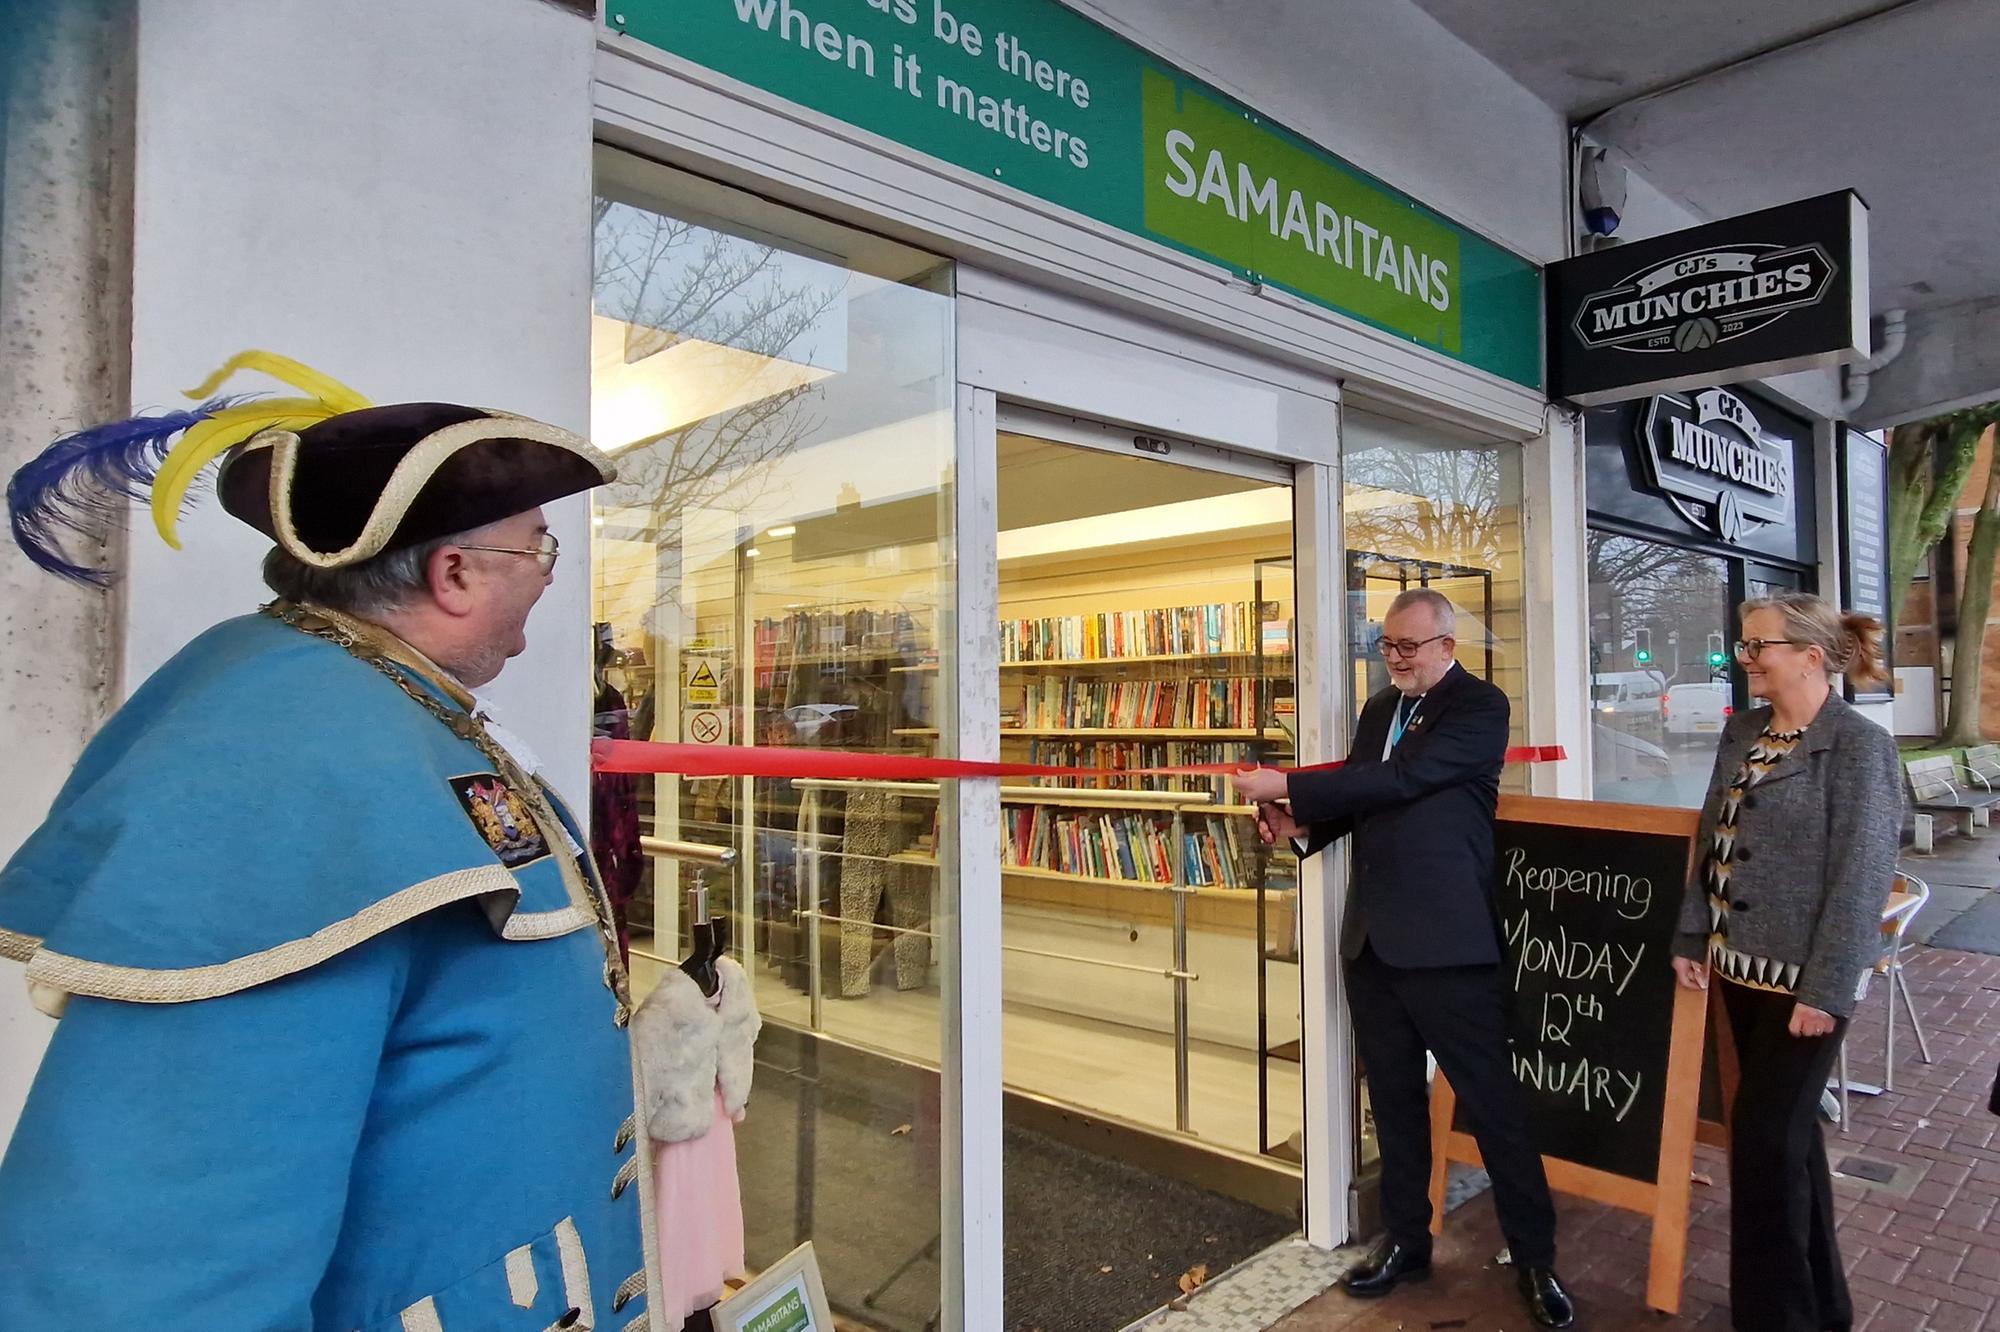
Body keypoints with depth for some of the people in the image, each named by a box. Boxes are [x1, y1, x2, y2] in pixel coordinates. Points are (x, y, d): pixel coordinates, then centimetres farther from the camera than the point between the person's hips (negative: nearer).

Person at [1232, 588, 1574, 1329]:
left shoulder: (1480, 706, -10)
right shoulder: (1378, 710, 13)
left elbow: (1402, 780, -22)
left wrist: (1289, 787, -21)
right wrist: (1303, 824, 1)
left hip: (1445, 938, -7)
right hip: (1373, 937, 7)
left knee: (1492, 1101, 4)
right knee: (1394, 1099, 17)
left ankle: (1535, 1259, 21)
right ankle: (1406, 1240, 32)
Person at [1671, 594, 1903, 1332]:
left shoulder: (1858, 745, -13)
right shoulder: (1742, 732, 8)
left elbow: (1861, 877, -16)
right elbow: (1711, 840, 11)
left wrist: (1826, 990, -18)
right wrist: (1691, 938, 8)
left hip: (1801, 976, -7)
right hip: (1741, 965, 7)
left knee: (1765, 1138, -1)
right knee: (1788, 1131, 18)